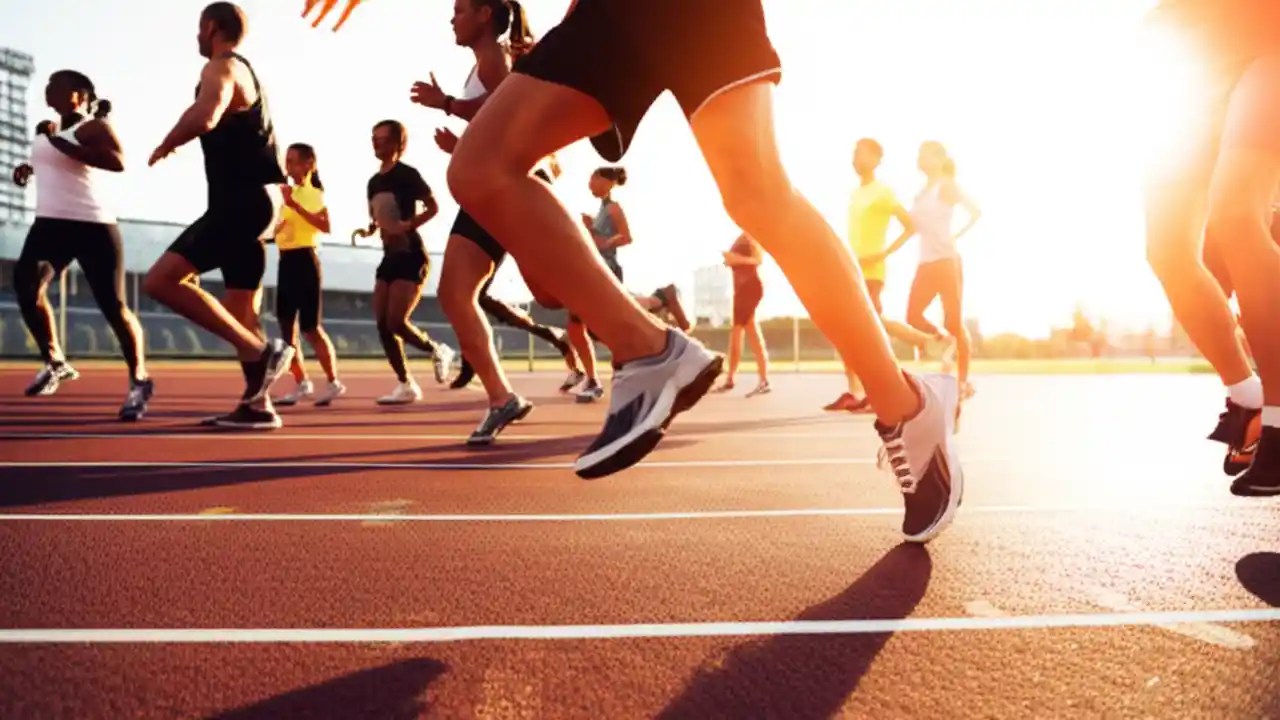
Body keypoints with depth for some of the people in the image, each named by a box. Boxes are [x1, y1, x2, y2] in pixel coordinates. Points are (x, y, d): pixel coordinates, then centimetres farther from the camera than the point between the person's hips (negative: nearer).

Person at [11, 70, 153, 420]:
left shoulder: (93, 126, -7)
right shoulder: (49, 129, 19)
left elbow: (117, 162, -27)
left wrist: (58, 142, -23)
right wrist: (30, 168, 21)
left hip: (92, 225, -8)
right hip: (49, 224, 8)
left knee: (113, 307, -9)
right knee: (26, 287, -7)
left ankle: (139, 381, 3)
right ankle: (55, 363, 11)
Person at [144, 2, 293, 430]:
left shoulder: (221, 67, -8)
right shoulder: (243, 72, 23)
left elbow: (203, 118, -27)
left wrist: (166, 146, -12)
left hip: (242, 201, -10)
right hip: (253, 199, 10)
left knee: (161, 281, -14)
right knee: (240, 311, 10)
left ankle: (260, 351, -20)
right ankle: (257, 406, 11)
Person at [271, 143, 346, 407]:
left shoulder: (314, 194, -5)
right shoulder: (289, 193, 15)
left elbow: (325, 226, -23)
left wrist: (295, 206, -26)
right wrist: (277, 226, 1)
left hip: (304, 259, -8)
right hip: (286, 261, 8)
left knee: (310, 326, -8)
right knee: (286, 325, 5)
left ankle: (334, 383, 2)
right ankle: (302, 384, 13)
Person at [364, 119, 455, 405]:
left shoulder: (407, 174, -8)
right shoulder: (374, 181, 14)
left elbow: (433, 207, -12)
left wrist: (408, 225, -25)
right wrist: (371, 228, 2)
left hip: (411, 256, -8)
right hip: (389, 256, 8)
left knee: (396, 321, -14)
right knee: (382, 324, 1)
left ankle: (437, 351, 14)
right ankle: (406, 385, 10)